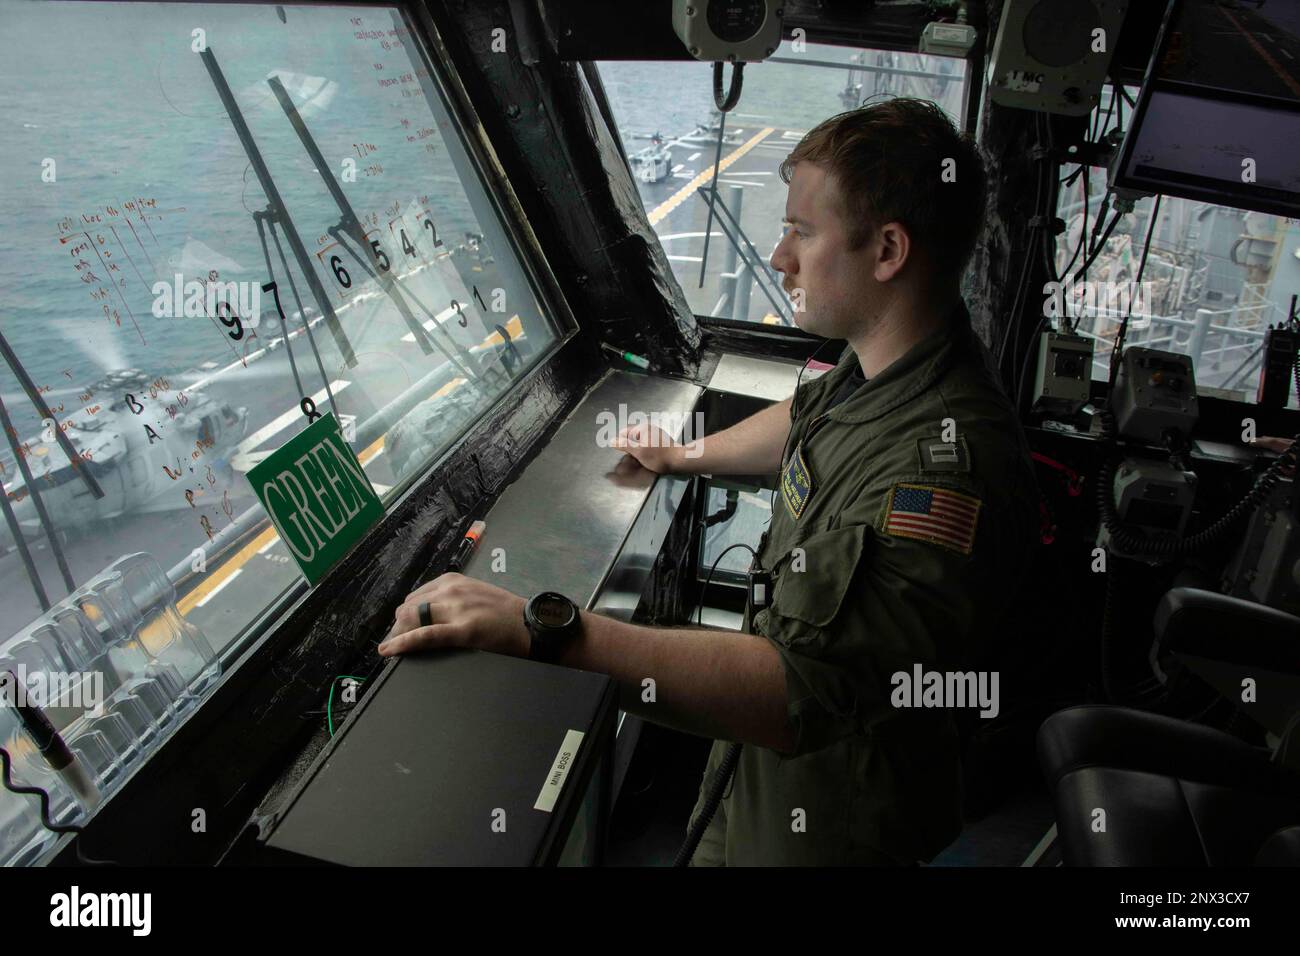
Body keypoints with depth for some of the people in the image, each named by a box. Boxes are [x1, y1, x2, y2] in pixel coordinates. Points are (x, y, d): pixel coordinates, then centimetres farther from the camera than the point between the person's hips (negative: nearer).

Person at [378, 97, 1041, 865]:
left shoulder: (949, 465, -38)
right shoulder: (882, 361, -6)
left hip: (831, 816, -8)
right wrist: (686, 454, 23)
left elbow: (803, 692, -45)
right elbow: (809, 416, 18)